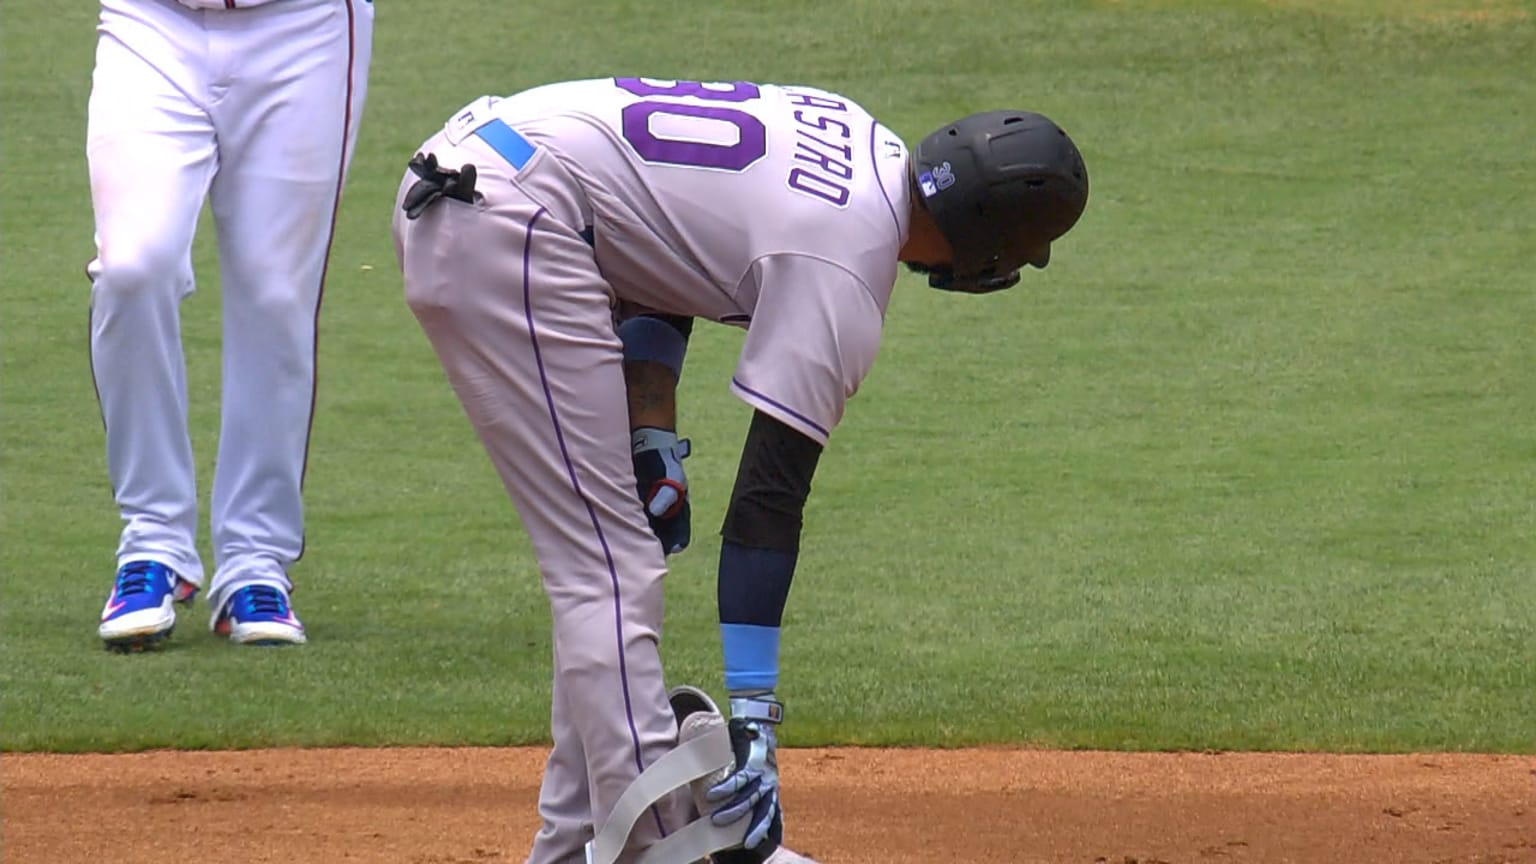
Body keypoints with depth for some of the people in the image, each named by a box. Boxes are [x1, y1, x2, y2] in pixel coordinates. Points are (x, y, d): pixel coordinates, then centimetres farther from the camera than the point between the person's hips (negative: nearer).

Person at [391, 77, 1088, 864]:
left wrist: (651, 439, 8)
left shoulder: (865, 146, 10)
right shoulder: (842, 268, -15)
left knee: (609, 558, 15)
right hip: (512, 230, -10)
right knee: (611, 570, -10)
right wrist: (754, 715, -17)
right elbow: (770, 495, -17)